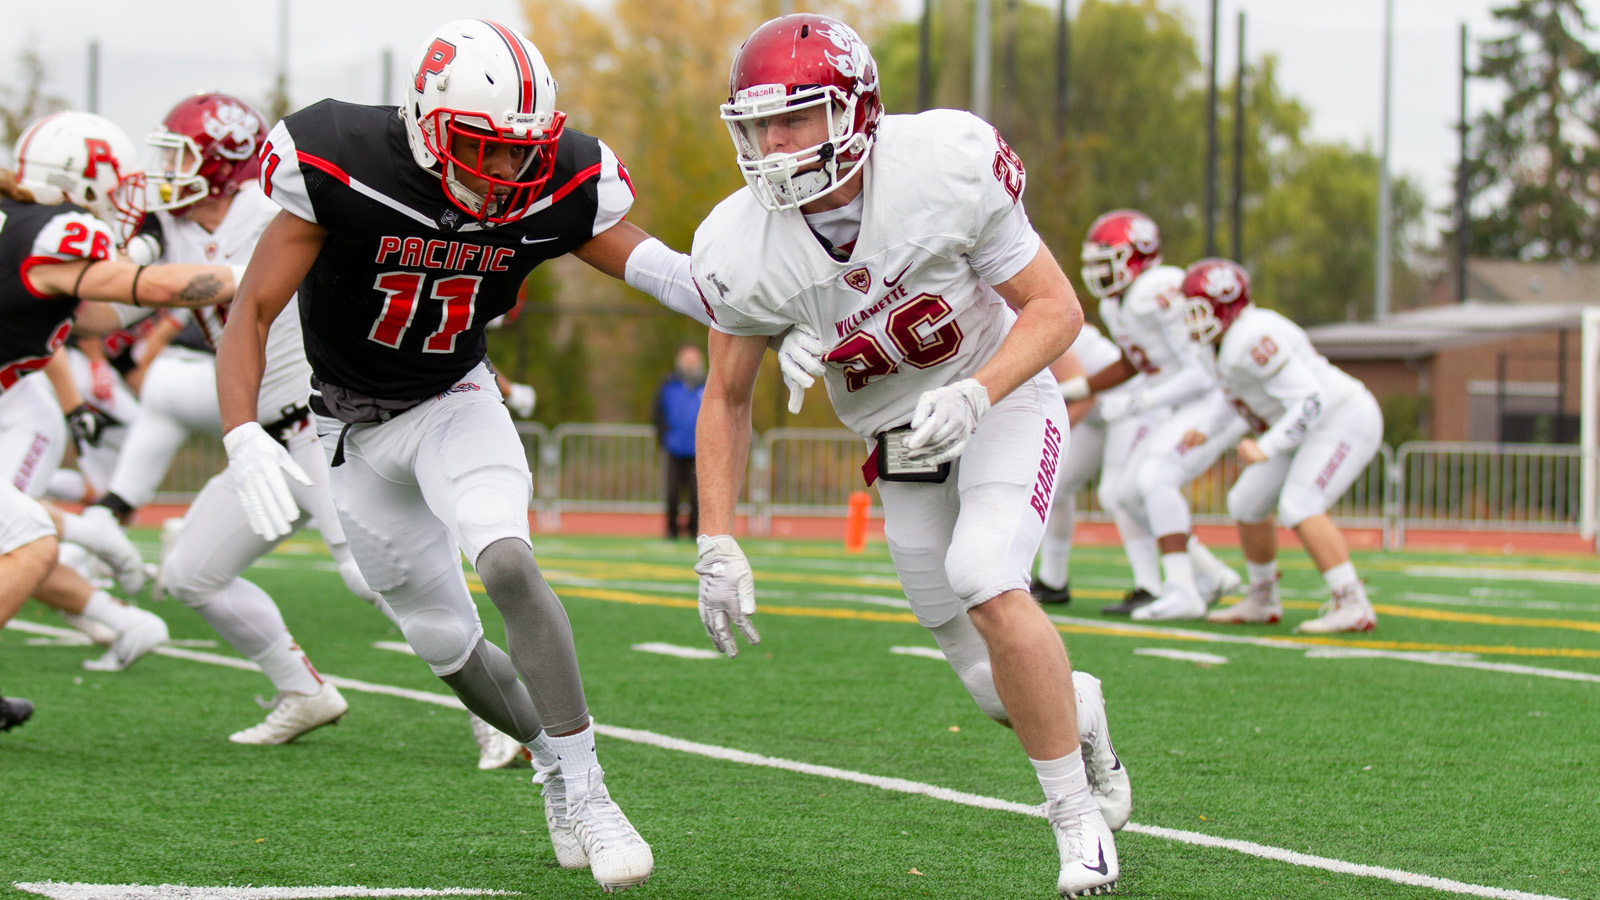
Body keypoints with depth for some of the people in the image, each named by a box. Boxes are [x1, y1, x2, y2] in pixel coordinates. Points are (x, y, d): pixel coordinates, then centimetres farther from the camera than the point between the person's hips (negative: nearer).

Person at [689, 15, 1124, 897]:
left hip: (1002, 401, -3)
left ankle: (1076, 813, -9)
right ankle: (1078, 710, 37)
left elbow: (1055, 306, -17)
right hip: (901, 445, 3)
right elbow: (727, 398, -2)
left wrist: (971, 397, -33)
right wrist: (717, 546, -9)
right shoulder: (741, 251, -19)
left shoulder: (947, 164, -27)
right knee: (999, 685, -1)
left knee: (986, 583, -28)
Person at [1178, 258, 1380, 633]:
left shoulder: (1253, 339, -26)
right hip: (1314, 428, 11)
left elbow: (1311, 399, -29)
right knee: (1247, 504, 12)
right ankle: (1262, 602, 28)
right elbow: (1239, 395, 25)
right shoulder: (1229, 338, 5)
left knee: (1299, 509, -24)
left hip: (1344, 422, -10)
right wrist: (1206, 430, 14)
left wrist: (1266, 448, -31)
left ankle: (1354, 608, -26)